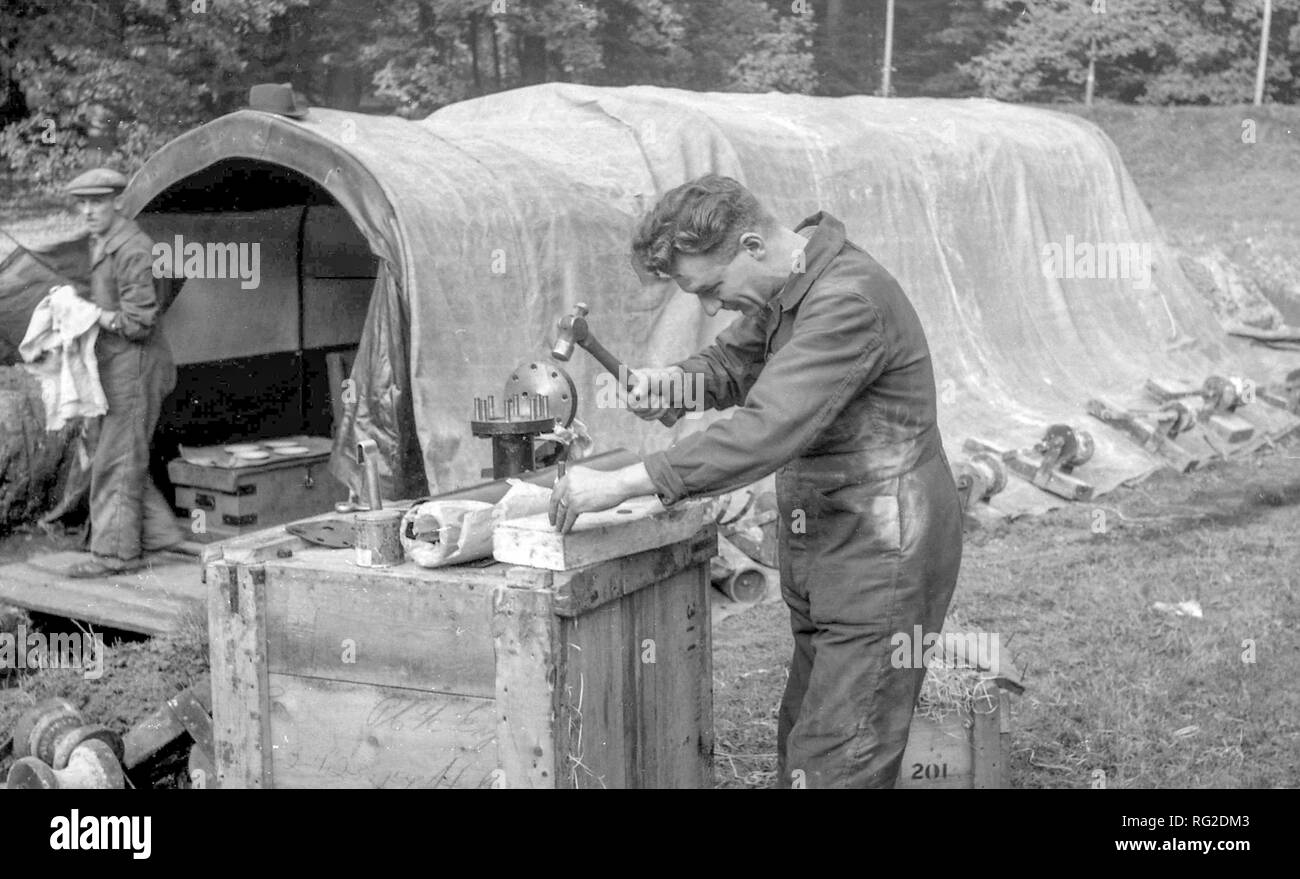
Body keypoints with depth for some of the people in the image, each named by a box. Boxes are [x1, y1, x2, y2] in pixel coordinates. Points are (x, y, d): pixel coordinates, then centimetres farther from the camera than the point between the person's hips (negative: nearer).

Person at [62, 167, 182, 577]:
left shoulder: (131, 249, -18)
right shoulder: (100, 242, 13)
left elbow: (138, 322, -21)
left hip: (133, 364, -10)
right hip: (114, 364, 10)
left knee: (117, 460, -5)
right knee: (118, 458, 13)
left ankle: (115, 553, 3)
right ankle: (160, 533, 21)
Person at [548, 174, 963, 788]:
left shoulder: (850, 301, -24)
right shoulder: (784, 290, 7)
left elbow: (768, 431, -32)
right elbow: (732, 361, 19)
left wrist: (622, 484, -31)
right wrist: (676, 381, -7)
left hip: (882, 562, -9)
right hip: (823, 560, 9)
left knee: (834, 766, -7)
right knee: (800, 749, 13)